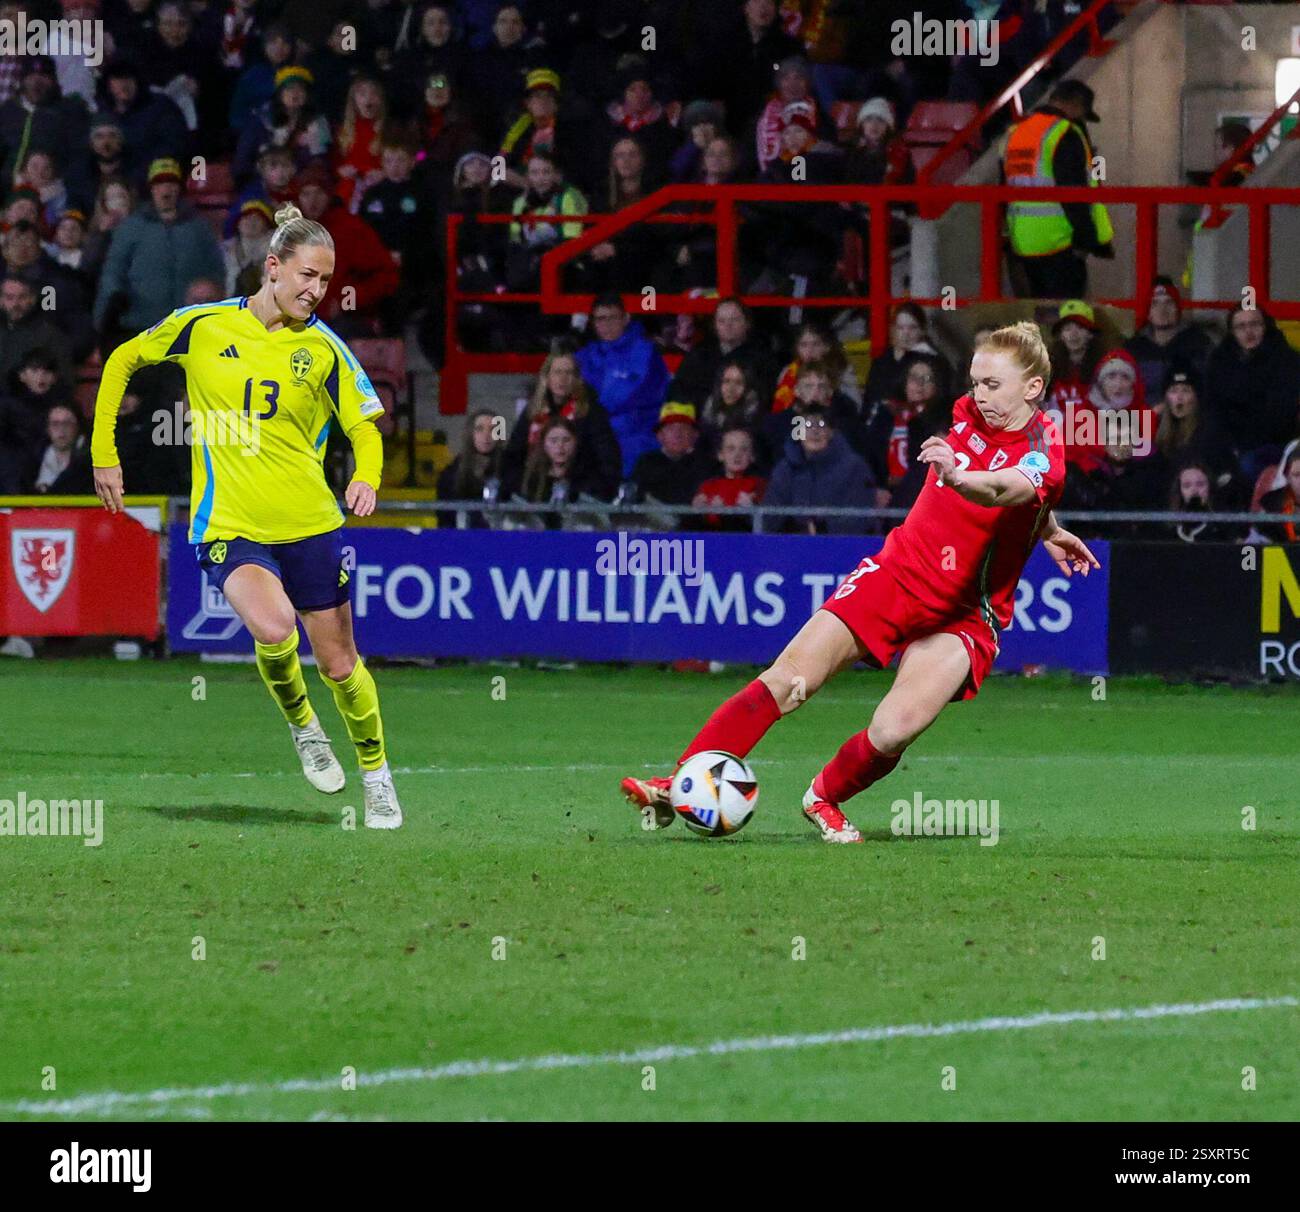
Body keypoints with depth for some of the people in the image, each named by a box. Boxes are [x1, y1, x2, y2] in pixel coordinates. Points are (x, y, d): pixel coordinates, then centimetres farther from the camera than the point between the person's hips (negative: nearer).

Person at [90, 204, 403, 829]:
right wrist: (104, 453, 11)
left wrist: (366, 477, -18)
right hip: (229, 526, -2)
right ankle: (302, 726, 3)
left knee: (338, 662, 8)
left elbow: (364, 426, 5)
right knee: (273, 629, -28)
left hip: (308, 523, 2)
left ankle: (376, 775, 32)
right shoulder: (202, 326, -2)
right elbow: (122, 361, 13)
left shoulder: (323, 348, -1)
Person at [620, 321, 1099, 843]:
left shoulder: (1041, 454, -19)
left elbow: (1006, 490, -45)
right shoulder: (970, 414, 1)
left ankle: (825, 798, 8)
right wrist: (1046, 529, 18)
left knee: (892, 732, -23)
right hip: (895, 571, 5)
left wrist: (958, 476, -65)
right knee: (785, 681, -11)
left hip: (961, 618, -5)